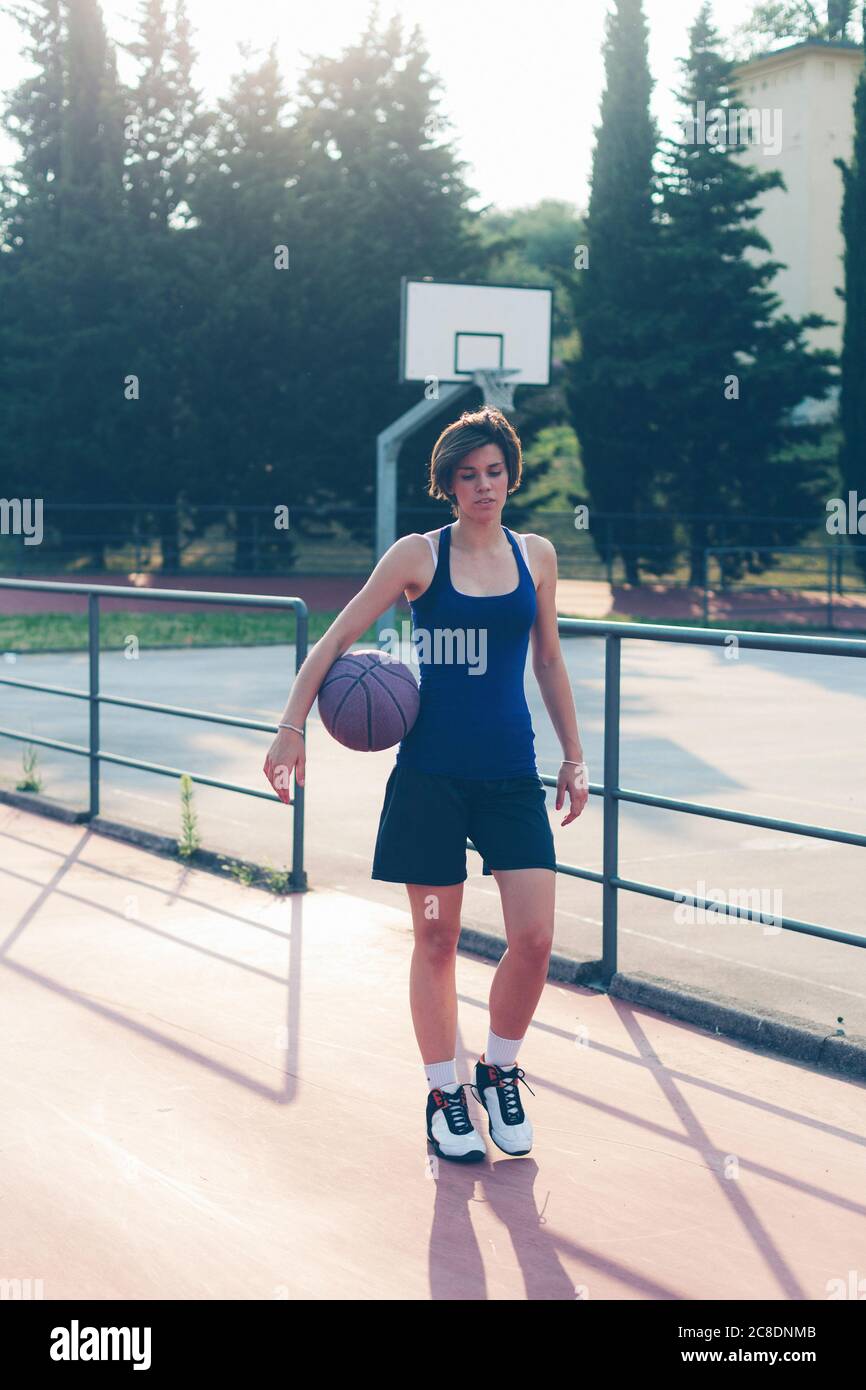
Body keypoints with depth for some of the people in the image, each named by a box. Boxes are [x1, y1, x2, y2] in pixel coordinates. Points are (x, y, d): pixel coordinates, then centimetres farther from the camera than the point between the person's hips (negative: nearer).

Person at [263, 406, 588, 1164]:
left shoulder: (536, 555, 8)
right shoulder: (418, 555, -1)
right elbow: (338, 637, 0)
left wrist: (574, 756, 17)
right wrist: (292, 727, -9)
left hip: (511, 773, 2)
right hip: (430, 771, -2)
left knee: (535, 937, -6)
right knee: (437, 939, 4)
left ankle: (500, 1071, 19)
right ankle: (445, 1094, 21)